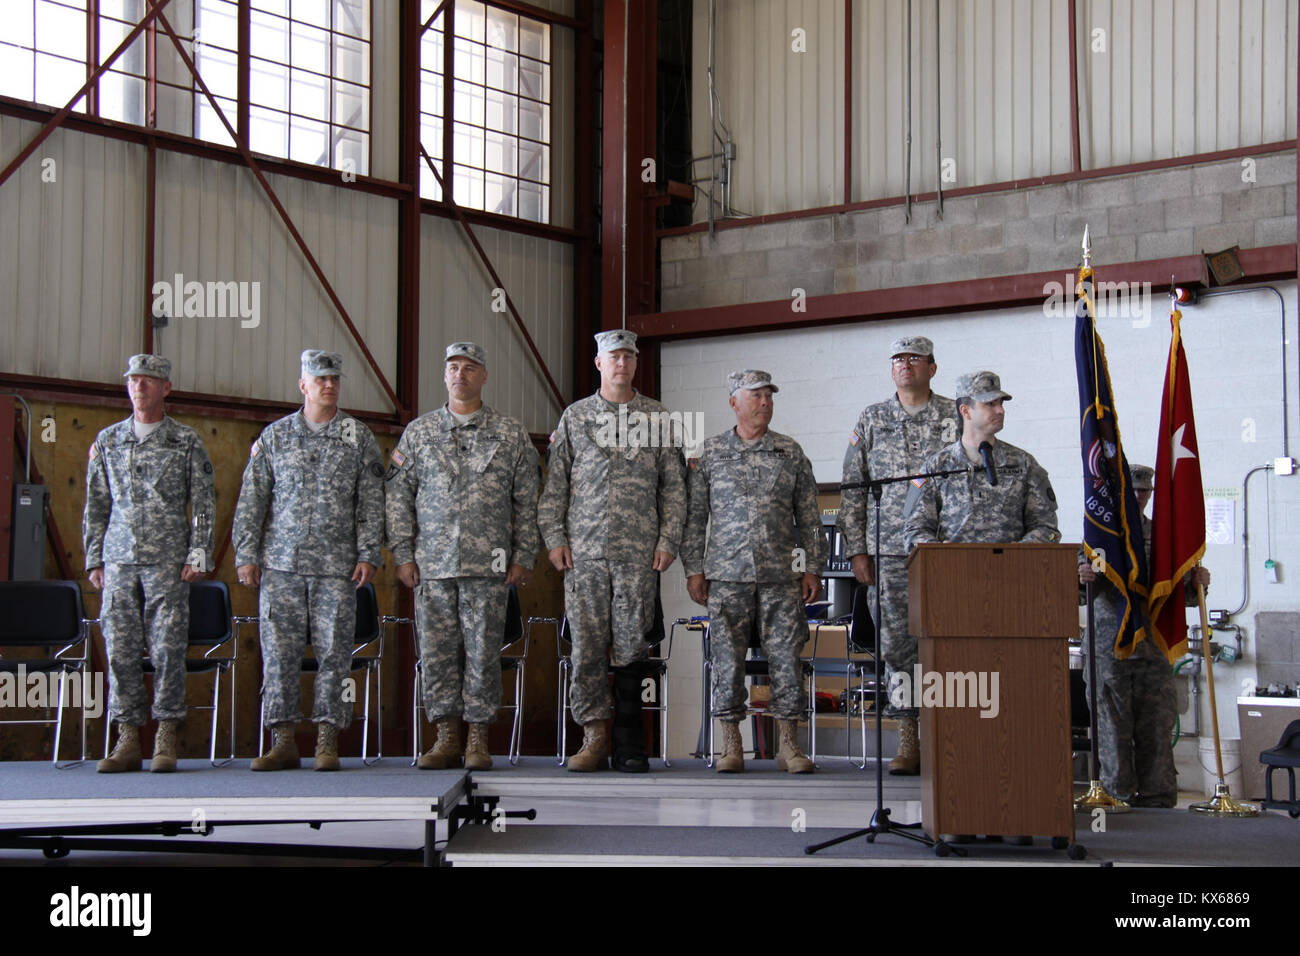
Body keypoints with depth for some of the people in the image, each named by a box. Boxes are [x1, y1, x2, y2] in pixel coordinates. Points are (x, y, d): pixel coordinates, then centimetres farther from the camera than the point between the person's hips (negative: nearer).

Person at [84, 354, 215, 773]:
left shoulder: (187, 441, 4)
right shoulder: (108, 440, 13)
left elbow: (204, 504, 3)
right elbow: (96, 505, 15)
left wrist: (198, 556, -5)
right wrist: (95, 559, 9)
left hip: (168, 562, -3)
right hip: (120, 560, 3)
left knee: (168, 649, -4)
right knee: (121, 649, 1)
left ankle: (166, 740, 3)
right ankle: (128, 740, 7)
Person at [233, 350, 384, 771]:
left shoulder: (358, 437, 7)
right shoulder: (274, 435, 9)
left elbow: (371, 502, 5)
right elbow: (252, 499, 9)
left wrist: (368, 555, -3)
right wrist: (246, 555, 3)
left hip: (337, 564, -1)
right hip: (281, 562, 1)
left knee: (333, 651, -2)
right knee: (279, 650, 0)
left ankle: (327, 741, 4)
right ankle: (283, 741, 6)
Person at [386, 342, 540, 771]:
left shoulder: (511, 435, 7)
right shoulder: (418, 432, 10)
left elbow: (528, 501, 7)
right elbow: (397, 495, 10)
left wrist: (523, 557, 1)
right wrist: (403, 554, 2)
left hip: (488, 564, -1)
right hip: (433, 563, 2)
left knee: (483, 650, -2)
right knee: (437, 650, 2)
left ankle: (478, 739, 6)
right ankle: (447, 737, 11)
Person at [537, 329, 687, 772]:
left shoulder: (657, 418, 9)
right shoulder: (575, 416, 10)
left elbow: (673, 486, 9)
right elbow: (555, 483, 10)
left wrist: (668, 541, 0)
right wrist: (554, 538, 1)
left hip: (638, 552, 0)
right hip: (584, 551, 1)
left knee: (630, 644, -1)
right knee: (587, 644, -2)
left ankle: (628, 741, 6)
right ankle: (594, 736, 5)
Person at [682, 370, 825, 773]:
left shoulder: (790, 452, 10)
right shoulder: (710, 453, 7)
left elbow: (808, 515, 11)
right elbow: (694, 515, 8)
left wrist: (812, 568, 5)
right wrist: (693, 569, 1)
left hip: (782, 574, 1)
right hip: (727, 574, -1)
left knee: (785, 656, -1)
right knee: (727, 658, 0)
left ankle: (789, 744, 6)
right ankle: (731, 744, 8)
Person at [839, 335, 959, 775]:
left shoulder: (956, 417, 6)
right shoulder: (871, 420, 10)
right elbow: (852, 489, 9)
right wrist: (856, 550, 3)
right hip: (889, 552, 1)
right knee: (896, 644, 1)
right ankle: (909, 741, 9)